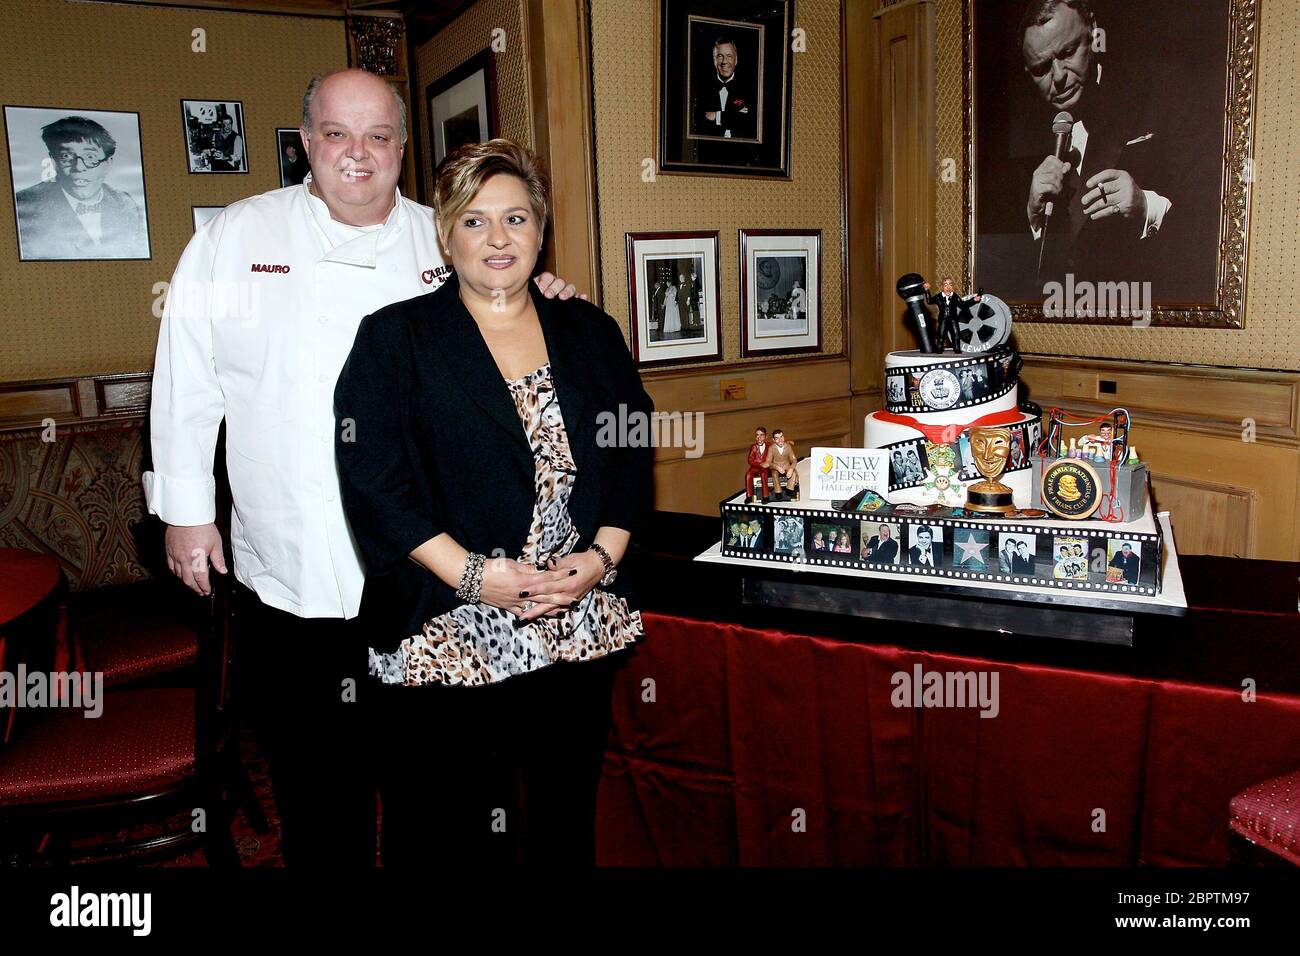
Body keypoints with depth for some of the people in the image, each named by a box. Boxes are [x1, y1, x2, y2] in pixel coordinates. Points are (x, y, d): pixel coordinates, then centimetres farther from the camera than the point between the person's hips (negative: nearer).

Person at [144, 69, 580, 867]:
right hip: (290, 572, 0)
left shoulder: (446, 245, 6)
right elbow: (188, 381, 4)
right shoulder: (236, 236, 3)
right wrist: (187, 508, 3)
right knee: (316, 780, 14)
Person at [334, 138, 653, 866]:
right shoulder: (394, 338, 0)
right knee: (458, 839, 8)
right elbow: (370, 479, -8)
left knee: (569, 825, 16)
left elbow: (635, 453, 9)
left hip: (584, 629, 4)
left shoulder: (591, 333, 11)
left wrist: (602, 555, -6)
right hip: (450, 637, -3)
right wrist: (471, 573, -16)